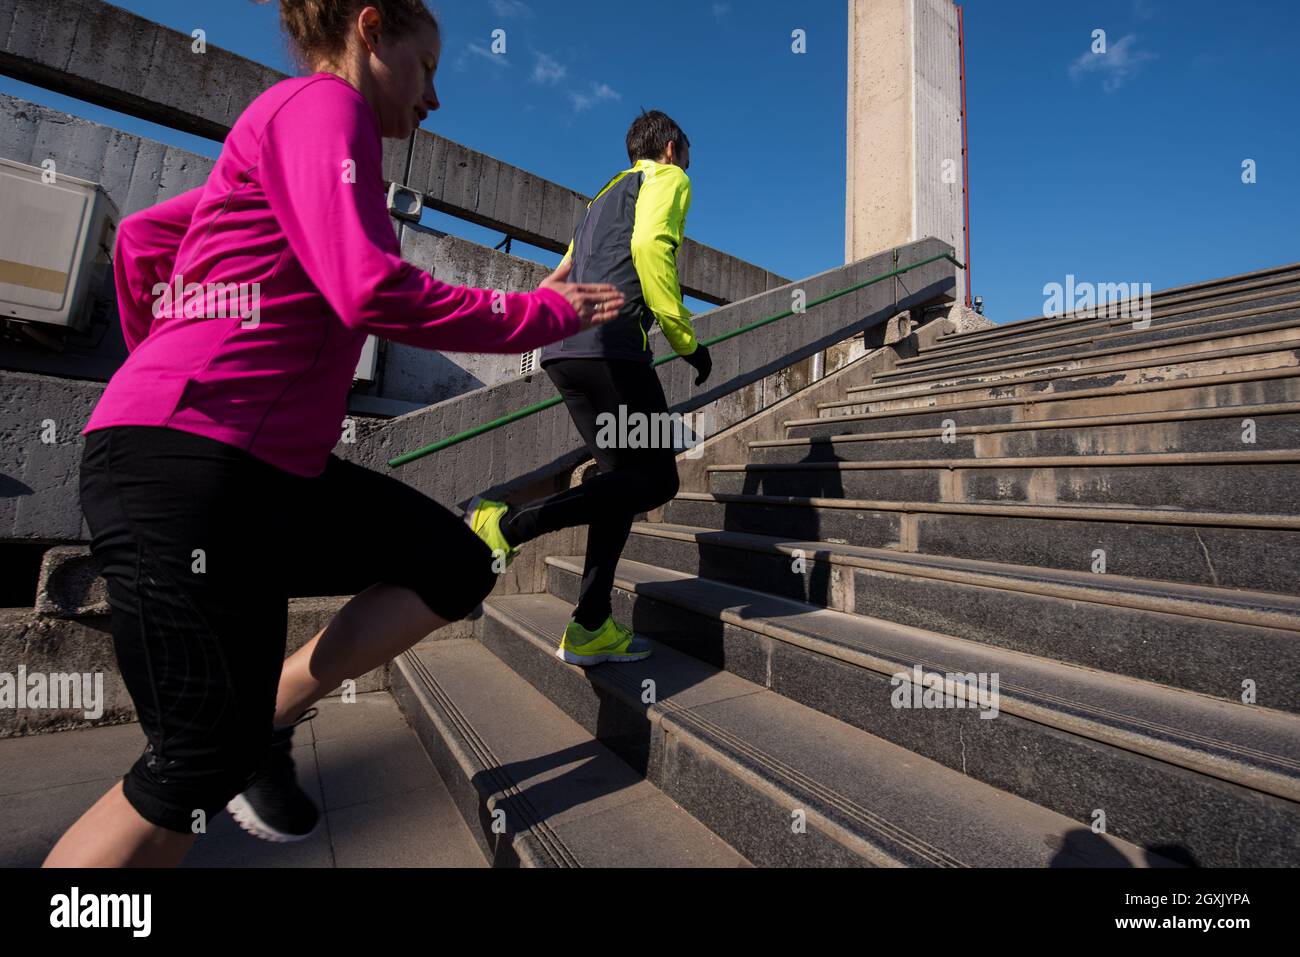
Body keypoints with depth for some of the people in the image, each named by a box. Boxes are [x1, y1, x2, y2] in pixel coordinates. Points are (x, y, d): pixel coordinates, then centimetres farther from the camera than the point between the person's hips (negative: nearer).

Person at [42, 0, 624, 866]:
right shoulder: (320, 102, -4)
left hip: (274, 465, 9)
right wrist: (544, 312, -10)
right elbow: (372, 293, -20)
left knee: (456, 566, 4)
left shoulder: (281, 135, 23)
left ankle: (268, 718, 13)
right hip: (181, 464, -9)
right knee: (200, 770, -2)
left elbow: (141, 236, 27)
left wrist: (162, 361, 30)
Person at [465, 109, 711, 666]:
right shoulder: (668, 178, 11)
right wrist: (685, 339, -10)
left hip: (562, 350, 9)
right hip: (611, 346, -9)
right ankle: (508, 522, -15)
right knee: (656, 480, -5)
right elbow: (650, 245, -12)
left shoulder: (605, 194, 35)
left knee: (624, 478, 9)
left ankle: (591, 629, 8)